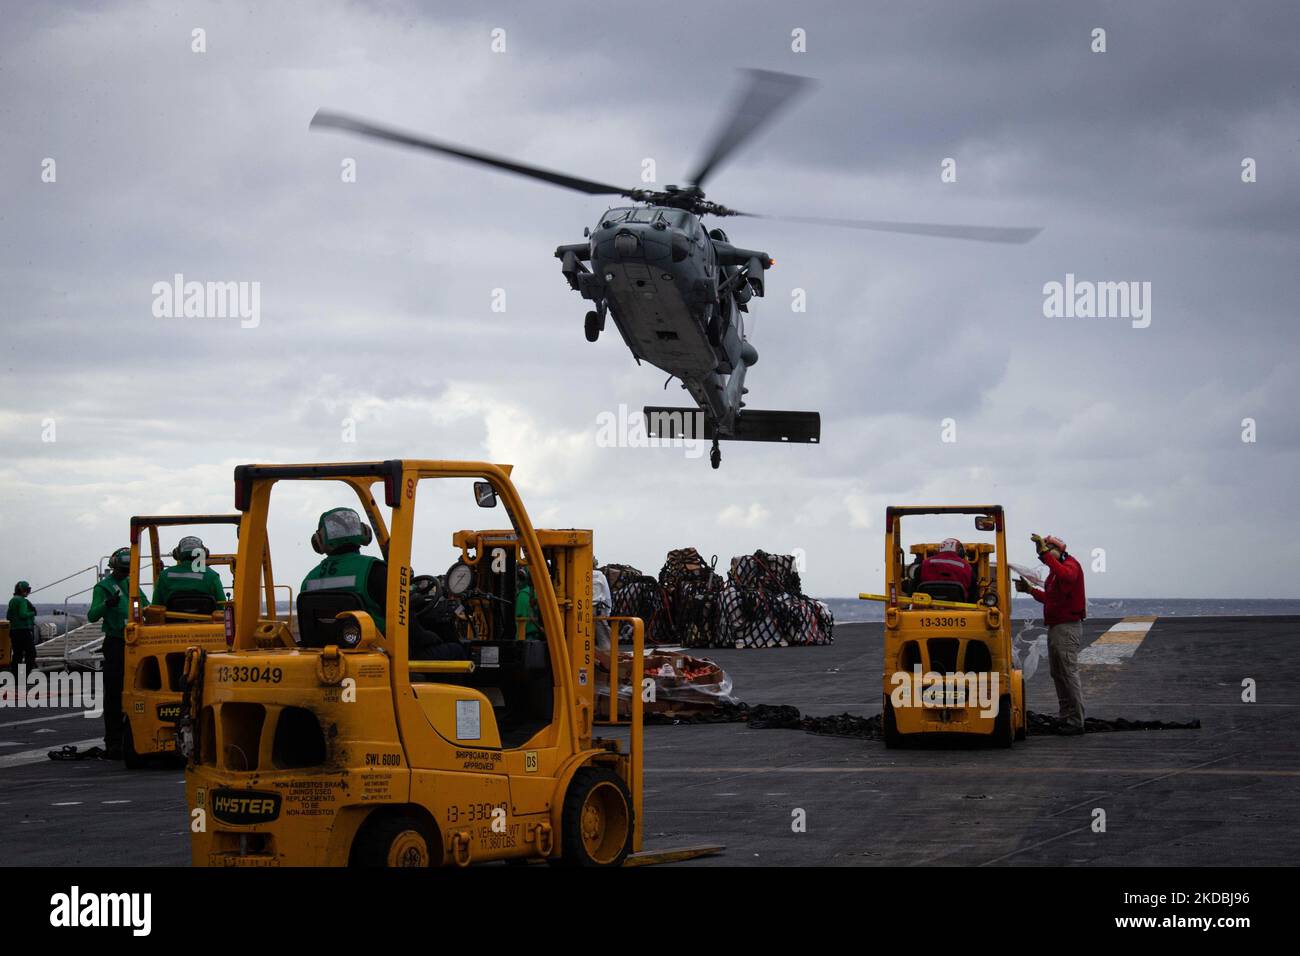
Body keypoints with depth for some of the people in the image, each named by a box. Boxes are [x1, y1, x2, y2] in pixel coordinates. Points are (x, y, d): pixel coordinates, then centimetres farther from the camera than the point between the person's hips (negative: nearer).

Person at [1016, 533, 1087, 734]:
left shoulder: (1070, 565, -10)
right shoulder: (1056, 569, 21)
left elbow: (1065, 576, -35)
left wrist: (1045, 552, -36)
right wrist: (1030, 590, 17)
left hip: (1067, 627, -11)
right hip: (1055, 627, 11)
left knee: (1069, 674, -11)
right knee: (1058, 674, 13)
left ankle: (1076, 722, -10)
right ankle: (1066, 718, 19)